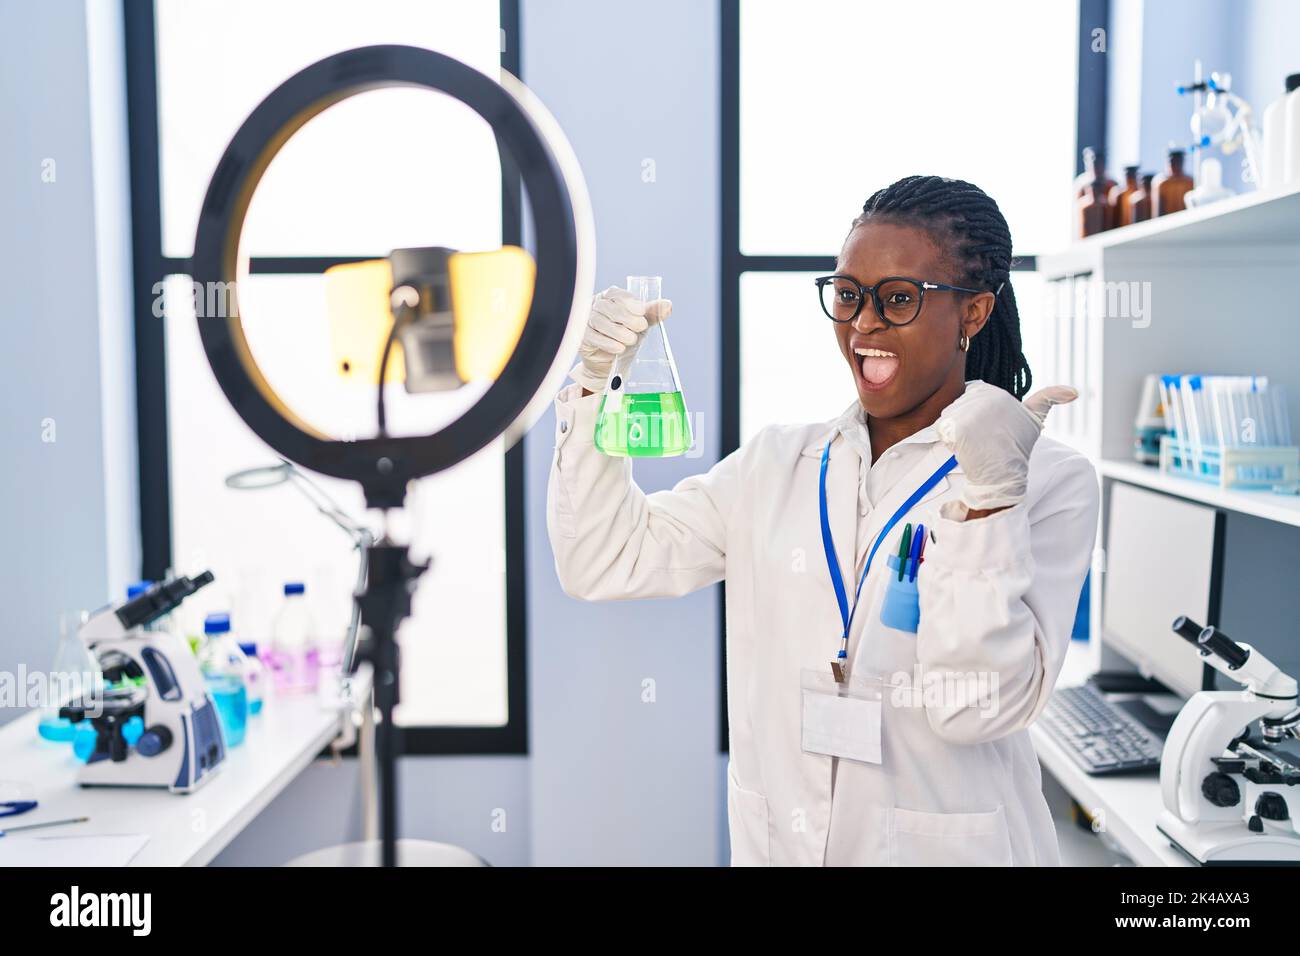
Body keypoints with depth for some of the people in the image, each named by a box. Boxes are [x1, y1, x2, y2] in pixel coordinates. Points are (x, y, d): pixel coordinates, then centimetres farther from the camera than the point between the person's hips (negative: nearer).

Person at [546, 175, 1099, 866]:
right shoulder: (775, 464, 2)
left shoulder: (1048, 481, -10)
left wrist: (988, 496, -28)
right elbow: (604, 562, -2)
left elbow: (979, 707, -18)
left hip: (946, 848, -3)